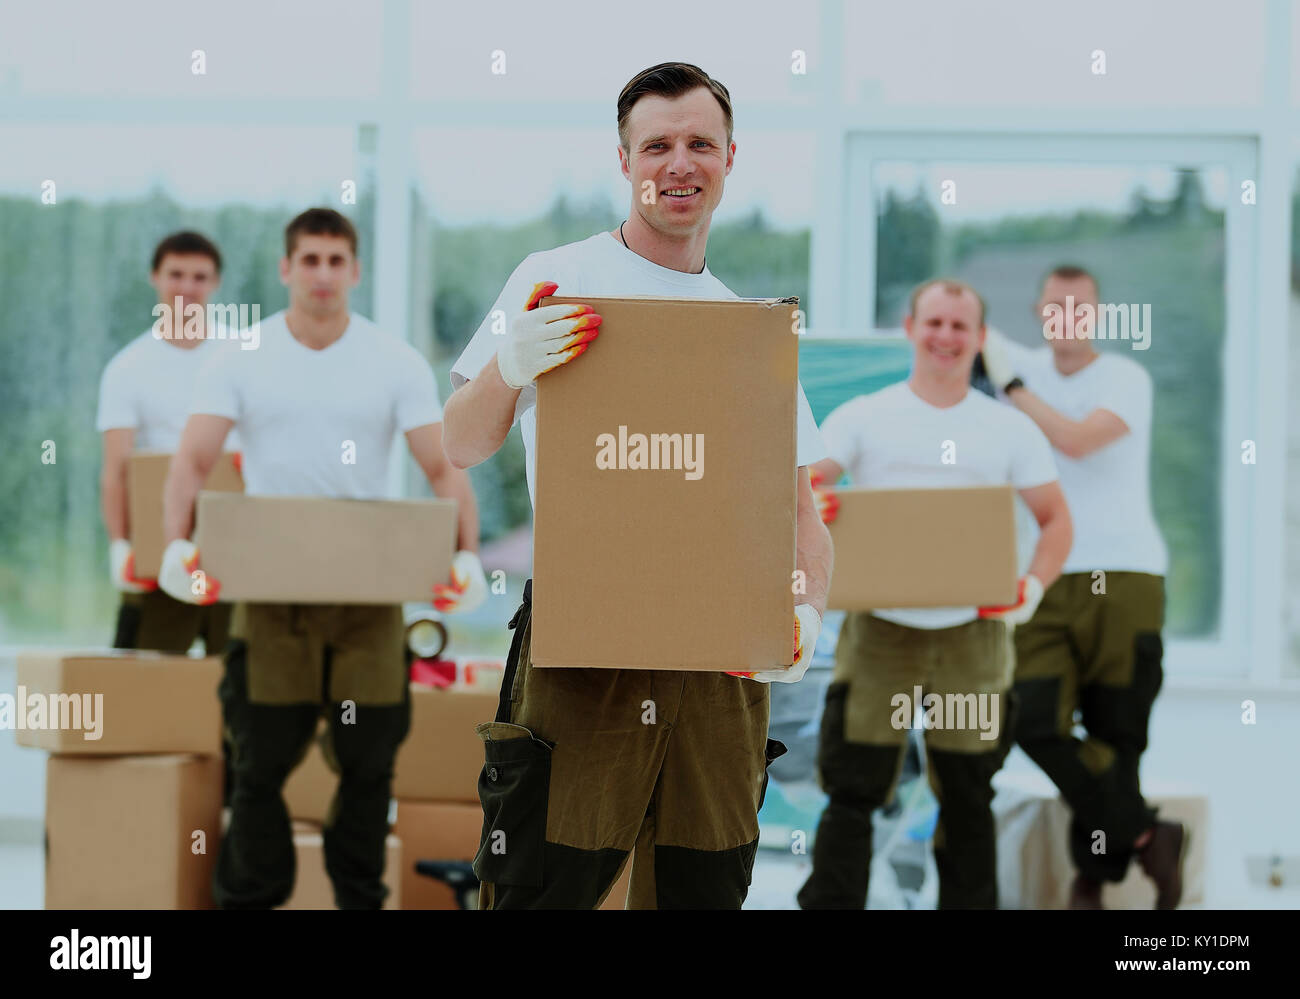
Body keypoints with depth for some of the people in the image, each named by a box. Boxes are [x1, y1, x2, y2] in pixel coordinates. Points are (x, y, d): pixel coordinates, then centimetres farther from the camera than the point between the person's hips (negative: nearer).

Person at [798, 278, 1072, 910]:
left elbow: (1056, 519, 10)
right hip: (879, 631, -1)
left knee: (968, 799, 8)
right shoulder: (863, 418, 5)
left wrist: (1033, 588, -8)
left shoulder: (1009, 430, 8)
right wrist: (807, 503, -27)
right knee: (852, 791, -5)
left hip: (971, 634, 1)